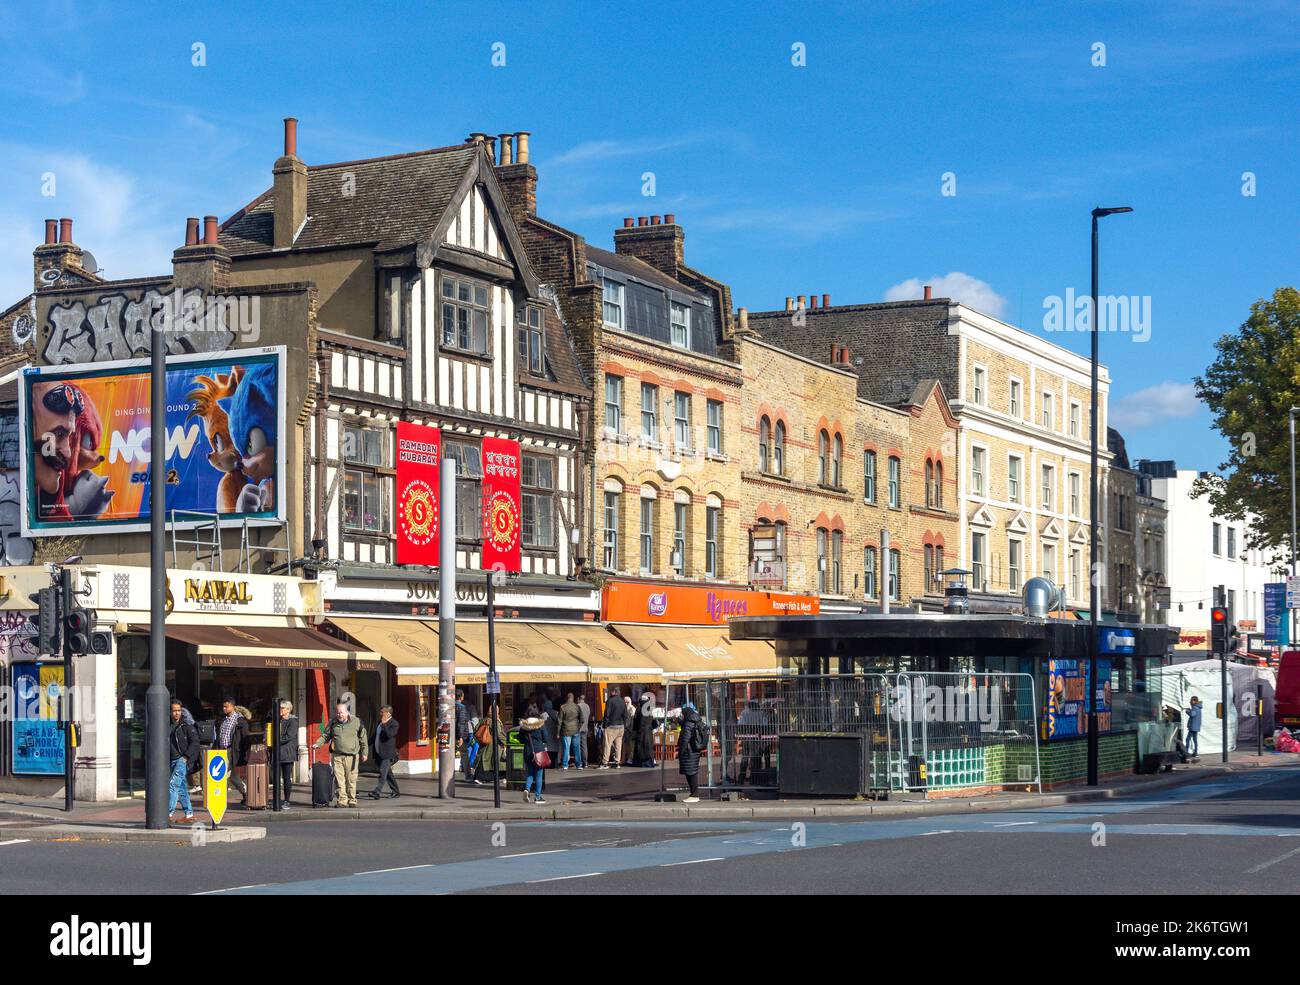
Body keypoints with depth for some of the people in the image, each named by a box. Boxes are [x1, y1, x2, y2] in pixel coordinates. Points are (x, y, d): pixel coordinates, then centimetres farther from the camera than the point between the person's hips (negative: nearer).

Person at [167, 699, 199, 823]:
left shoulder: (187, 725, -5)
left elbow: (195, 742, -9)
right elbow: (166, 744, 22)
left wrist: (186, 756, -15)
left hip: (183, 760, -6)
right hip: (172, 761, 6)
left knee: (173, 784, -16)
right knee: (182, 789, 9)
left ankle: (168, 813, -17)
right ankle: (189, 814, 14)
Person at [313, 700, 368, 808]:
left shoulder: (356, 722, 2)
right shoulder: (333, 723, 9)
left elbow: (363, 739, 7)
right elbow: (325, 736, 16)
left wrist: (364, 752, 5)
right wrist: (318, 744, -1)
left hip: (351, 756, -2)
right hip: (337, 756, 2)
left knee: (351, 779, 0)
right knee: (339, 779, -4)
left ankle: (352, 800, 10)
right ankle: (342, 800, -1)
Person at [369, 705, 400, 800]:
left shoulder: (393, 723, -9)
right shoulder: (380, 722, 16)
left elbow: (390, 734, -24)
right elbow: (375, 735, 24)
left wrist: (384, 724, -23)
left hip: (387, 753, -9)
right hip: (379, 753, 9)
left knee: (383, 772, -14)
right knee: (387, 773, 14)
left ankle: (377, 792, -20)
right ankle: (395, 792, 23)